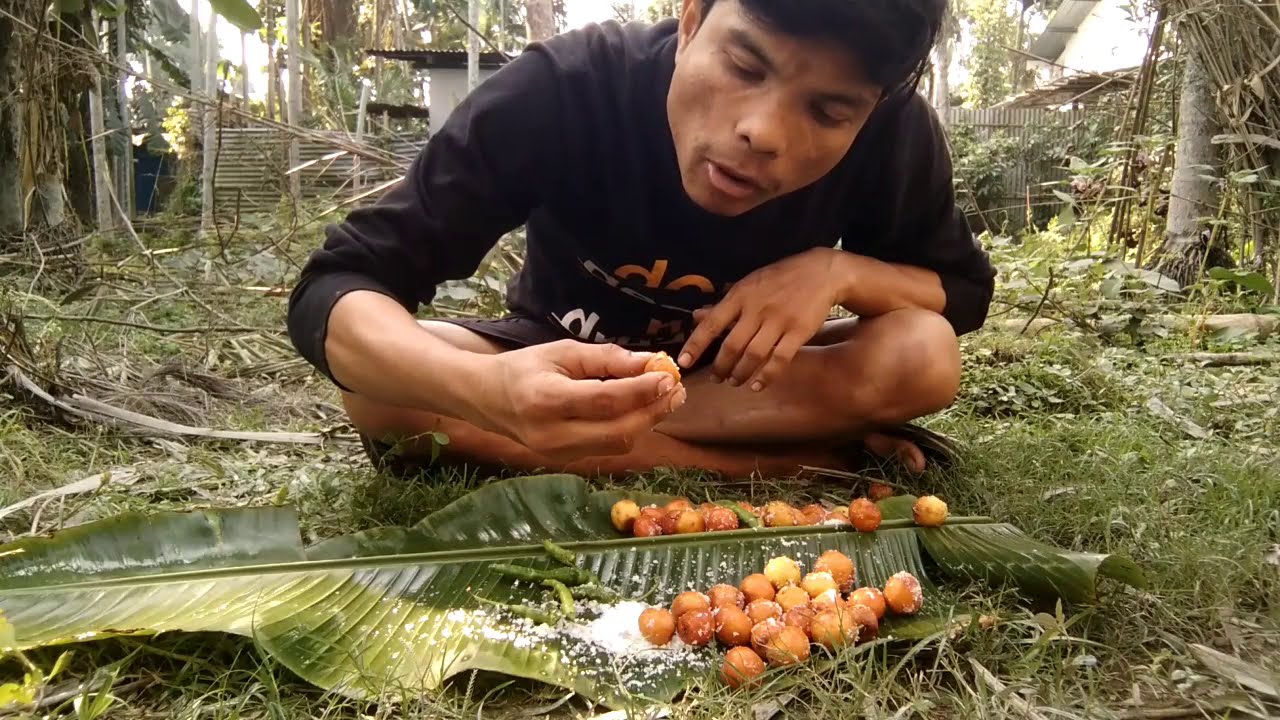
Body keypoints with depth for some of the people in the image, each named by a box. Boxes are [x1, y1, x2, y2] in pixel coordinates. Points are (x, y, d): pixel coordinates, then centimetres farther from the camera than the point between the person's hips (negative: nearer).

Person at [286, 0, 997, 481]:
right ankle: (787, 461, -24)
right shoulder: (564, 89, -31)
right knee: (386, 393, -30)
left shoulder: (894, 133, -24)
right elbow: (331, 292, -32)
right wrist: (489, 390, -55)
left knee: (925, 359, -26)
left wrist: (840, 271, -30)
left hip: (739, 377, 1)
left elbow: (966, 291, -7)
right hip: (567, 365, 0)